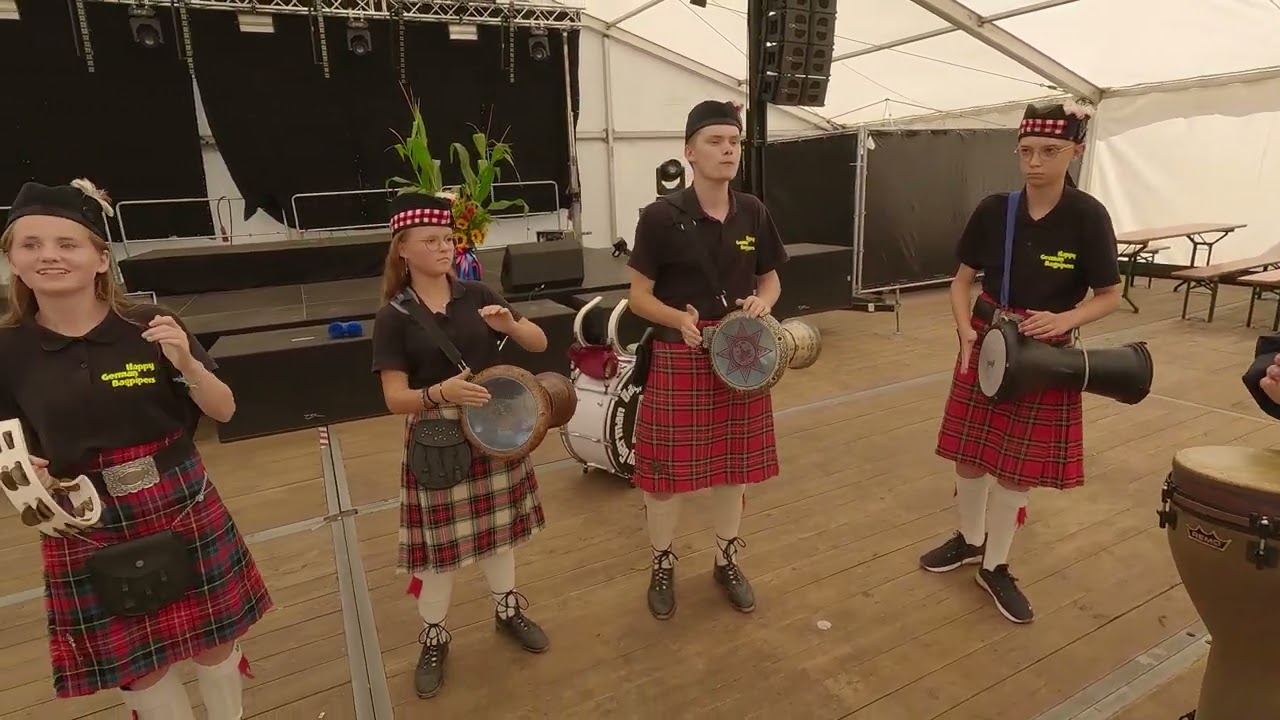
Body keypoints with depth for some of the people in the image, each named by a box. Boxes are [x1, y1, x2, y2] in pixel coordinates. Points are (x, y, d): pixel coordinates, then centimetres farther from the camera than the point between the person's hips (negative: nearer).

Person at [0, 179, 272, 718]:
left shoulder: (150, 326, -10)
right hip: (88, 530, 1)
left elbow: (224, 411, -6)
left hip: (183, 510, -1)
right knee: (136, 669, 16)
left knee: (214, 642, 15)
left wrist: (186, 363, -23)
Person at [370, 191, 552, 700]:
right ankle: (434, 637, 30)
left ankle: (507, 609, 40)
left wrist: (510, 325, -19)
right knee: (440, 543, 8)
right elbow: (395, 399, -13)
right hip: (436, 440, -2)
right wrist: (440, 392, -31)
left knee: (498, 525, 17)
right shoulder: (394, 317, -8)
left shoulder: (476, 294, -1)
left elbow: (540, 344, 1)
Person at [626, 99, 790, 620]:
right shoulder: (662, 216, -11)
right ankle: (662, 564, 30)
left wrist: (762, 304, -9)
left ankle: (727, 560, 36)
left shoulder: (753, 213, 3)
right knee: (667, 466, 6)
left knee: (734, 462, 14)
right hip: (678, 358, -4)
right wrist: (680, 318, -25)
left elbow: (770, 280, 13)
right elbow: (639, 296, -7)